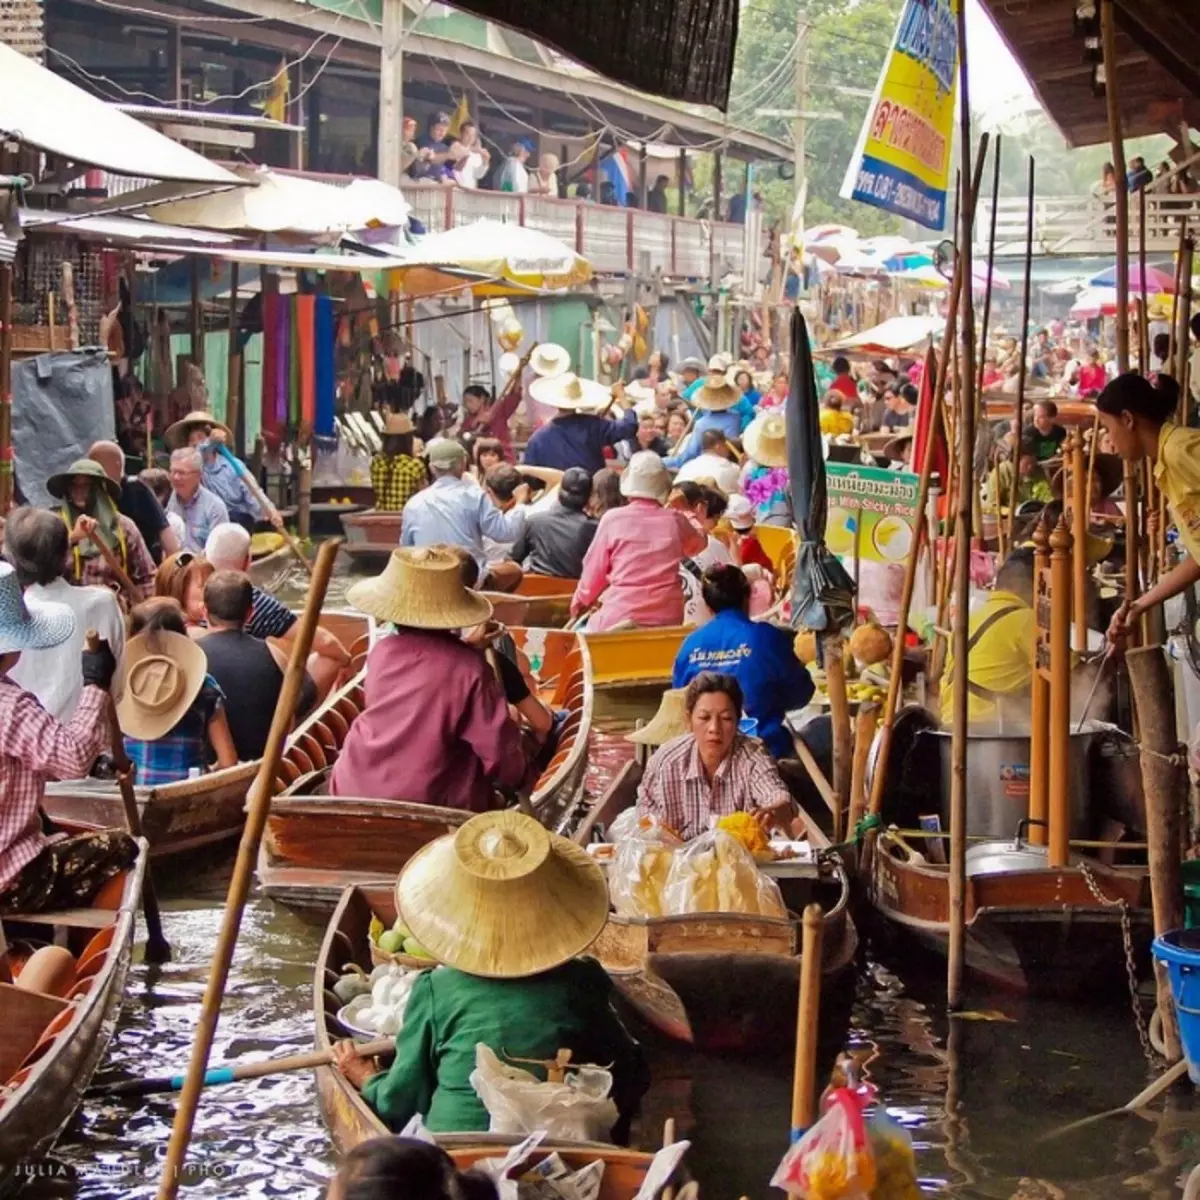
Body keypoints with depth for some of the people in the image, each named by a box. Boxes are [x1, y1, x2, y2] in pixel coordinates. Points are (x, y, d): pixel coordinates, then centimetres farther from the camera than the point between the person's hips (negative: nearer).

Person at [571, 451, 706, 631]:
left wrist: (581, 600, 24)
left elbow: (594, 571, 5)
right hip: (667, 619, 3)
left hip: (620, 617, -3)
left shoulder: (613, 518, -4)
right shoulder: (675, 520, 4)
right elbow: (699, 544, 28)